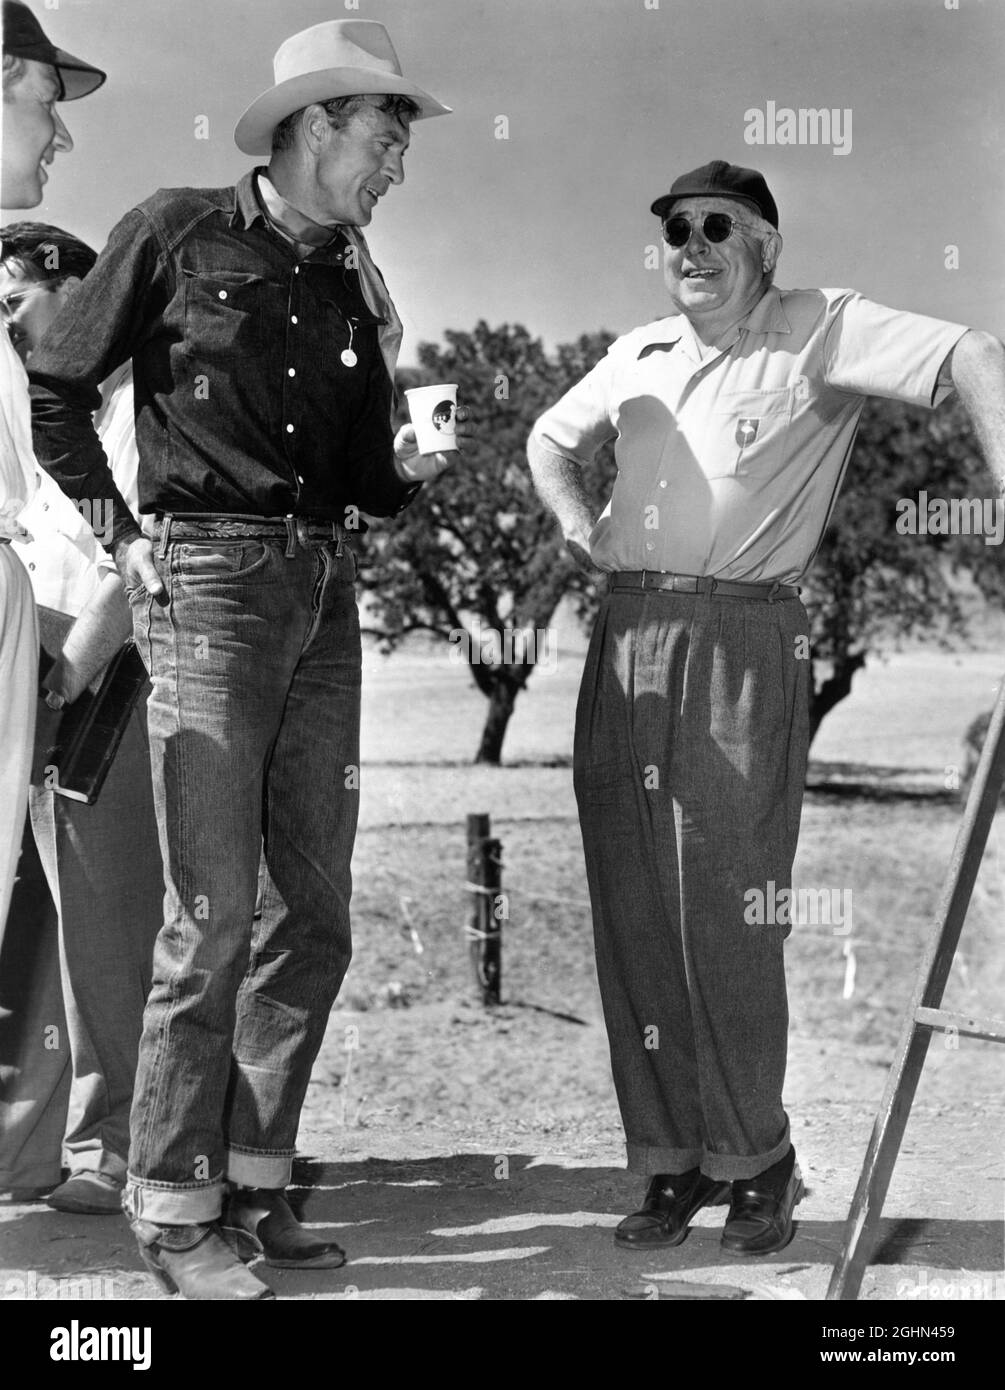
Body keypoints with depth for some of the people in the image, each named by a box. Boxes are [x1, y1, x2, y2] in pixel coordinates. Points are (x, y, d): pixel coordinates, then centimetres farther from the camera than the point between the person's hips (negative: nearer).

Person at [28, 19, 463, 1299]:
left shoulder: (351, 292, 17)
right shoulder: (176, 235, 1)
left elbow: (369, 485, 16)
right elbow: (55, 390, 4)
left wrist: (412, 464, -4)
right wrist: (117, 535, -1)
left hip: (323, 593, 6)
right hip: (207, 582, -6)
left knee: (313, 913, 6)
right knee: (214, 912, -9)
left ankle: (252, 1180, 17)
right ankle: (172, 1205, 2)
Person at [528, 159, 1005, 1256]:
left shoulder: (820, 332, -1)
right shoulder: (638, 355, 17)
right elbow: (550, 439, 34)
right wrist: (573, 519, 14)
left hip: (745, 641, -5)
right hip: (626, 639, 6)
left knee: (727, 916, -6)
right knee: (633, 916, 5)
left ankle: (756, 1160, 12)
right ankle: (673, 1159, 17)